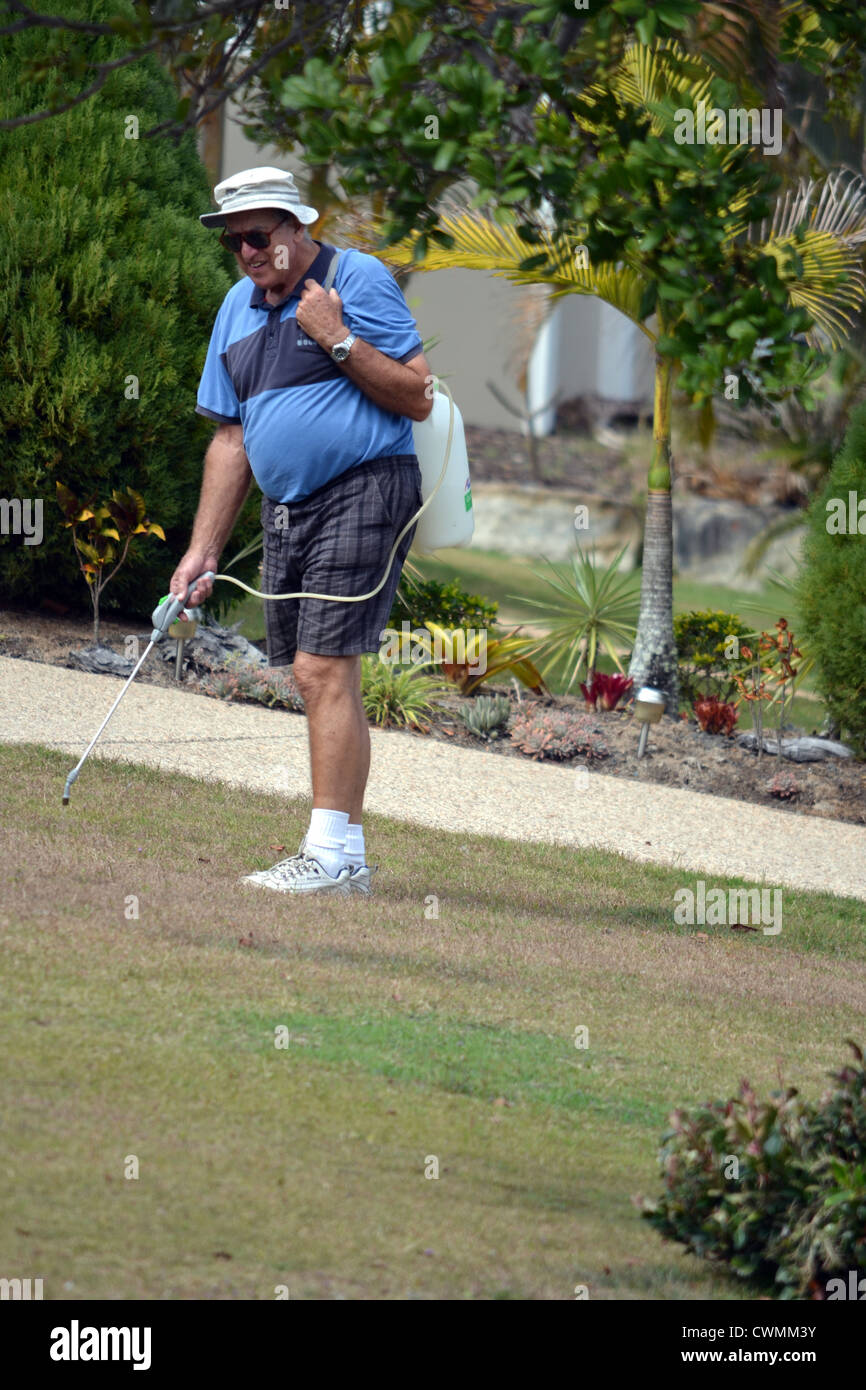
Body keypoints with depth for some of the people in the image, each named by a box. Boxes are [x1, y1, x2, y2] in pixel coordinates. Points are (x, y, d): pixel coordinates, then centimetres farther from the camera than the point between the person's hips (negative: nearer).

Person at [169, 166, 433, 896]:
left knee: (324, 670, -15)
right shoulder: (239, 307, 15)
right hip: (285, 508, 8)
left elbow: (419, 397, -10)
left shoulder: (359, 280, -6)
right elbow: (231, 437, 18)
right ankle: (343, 855, 11)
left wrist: (339, 341, -17)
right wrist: (203, 551, 14)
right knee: (320, 679, 8)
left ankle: (332, 854, -17)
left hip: (362, 494, -8)